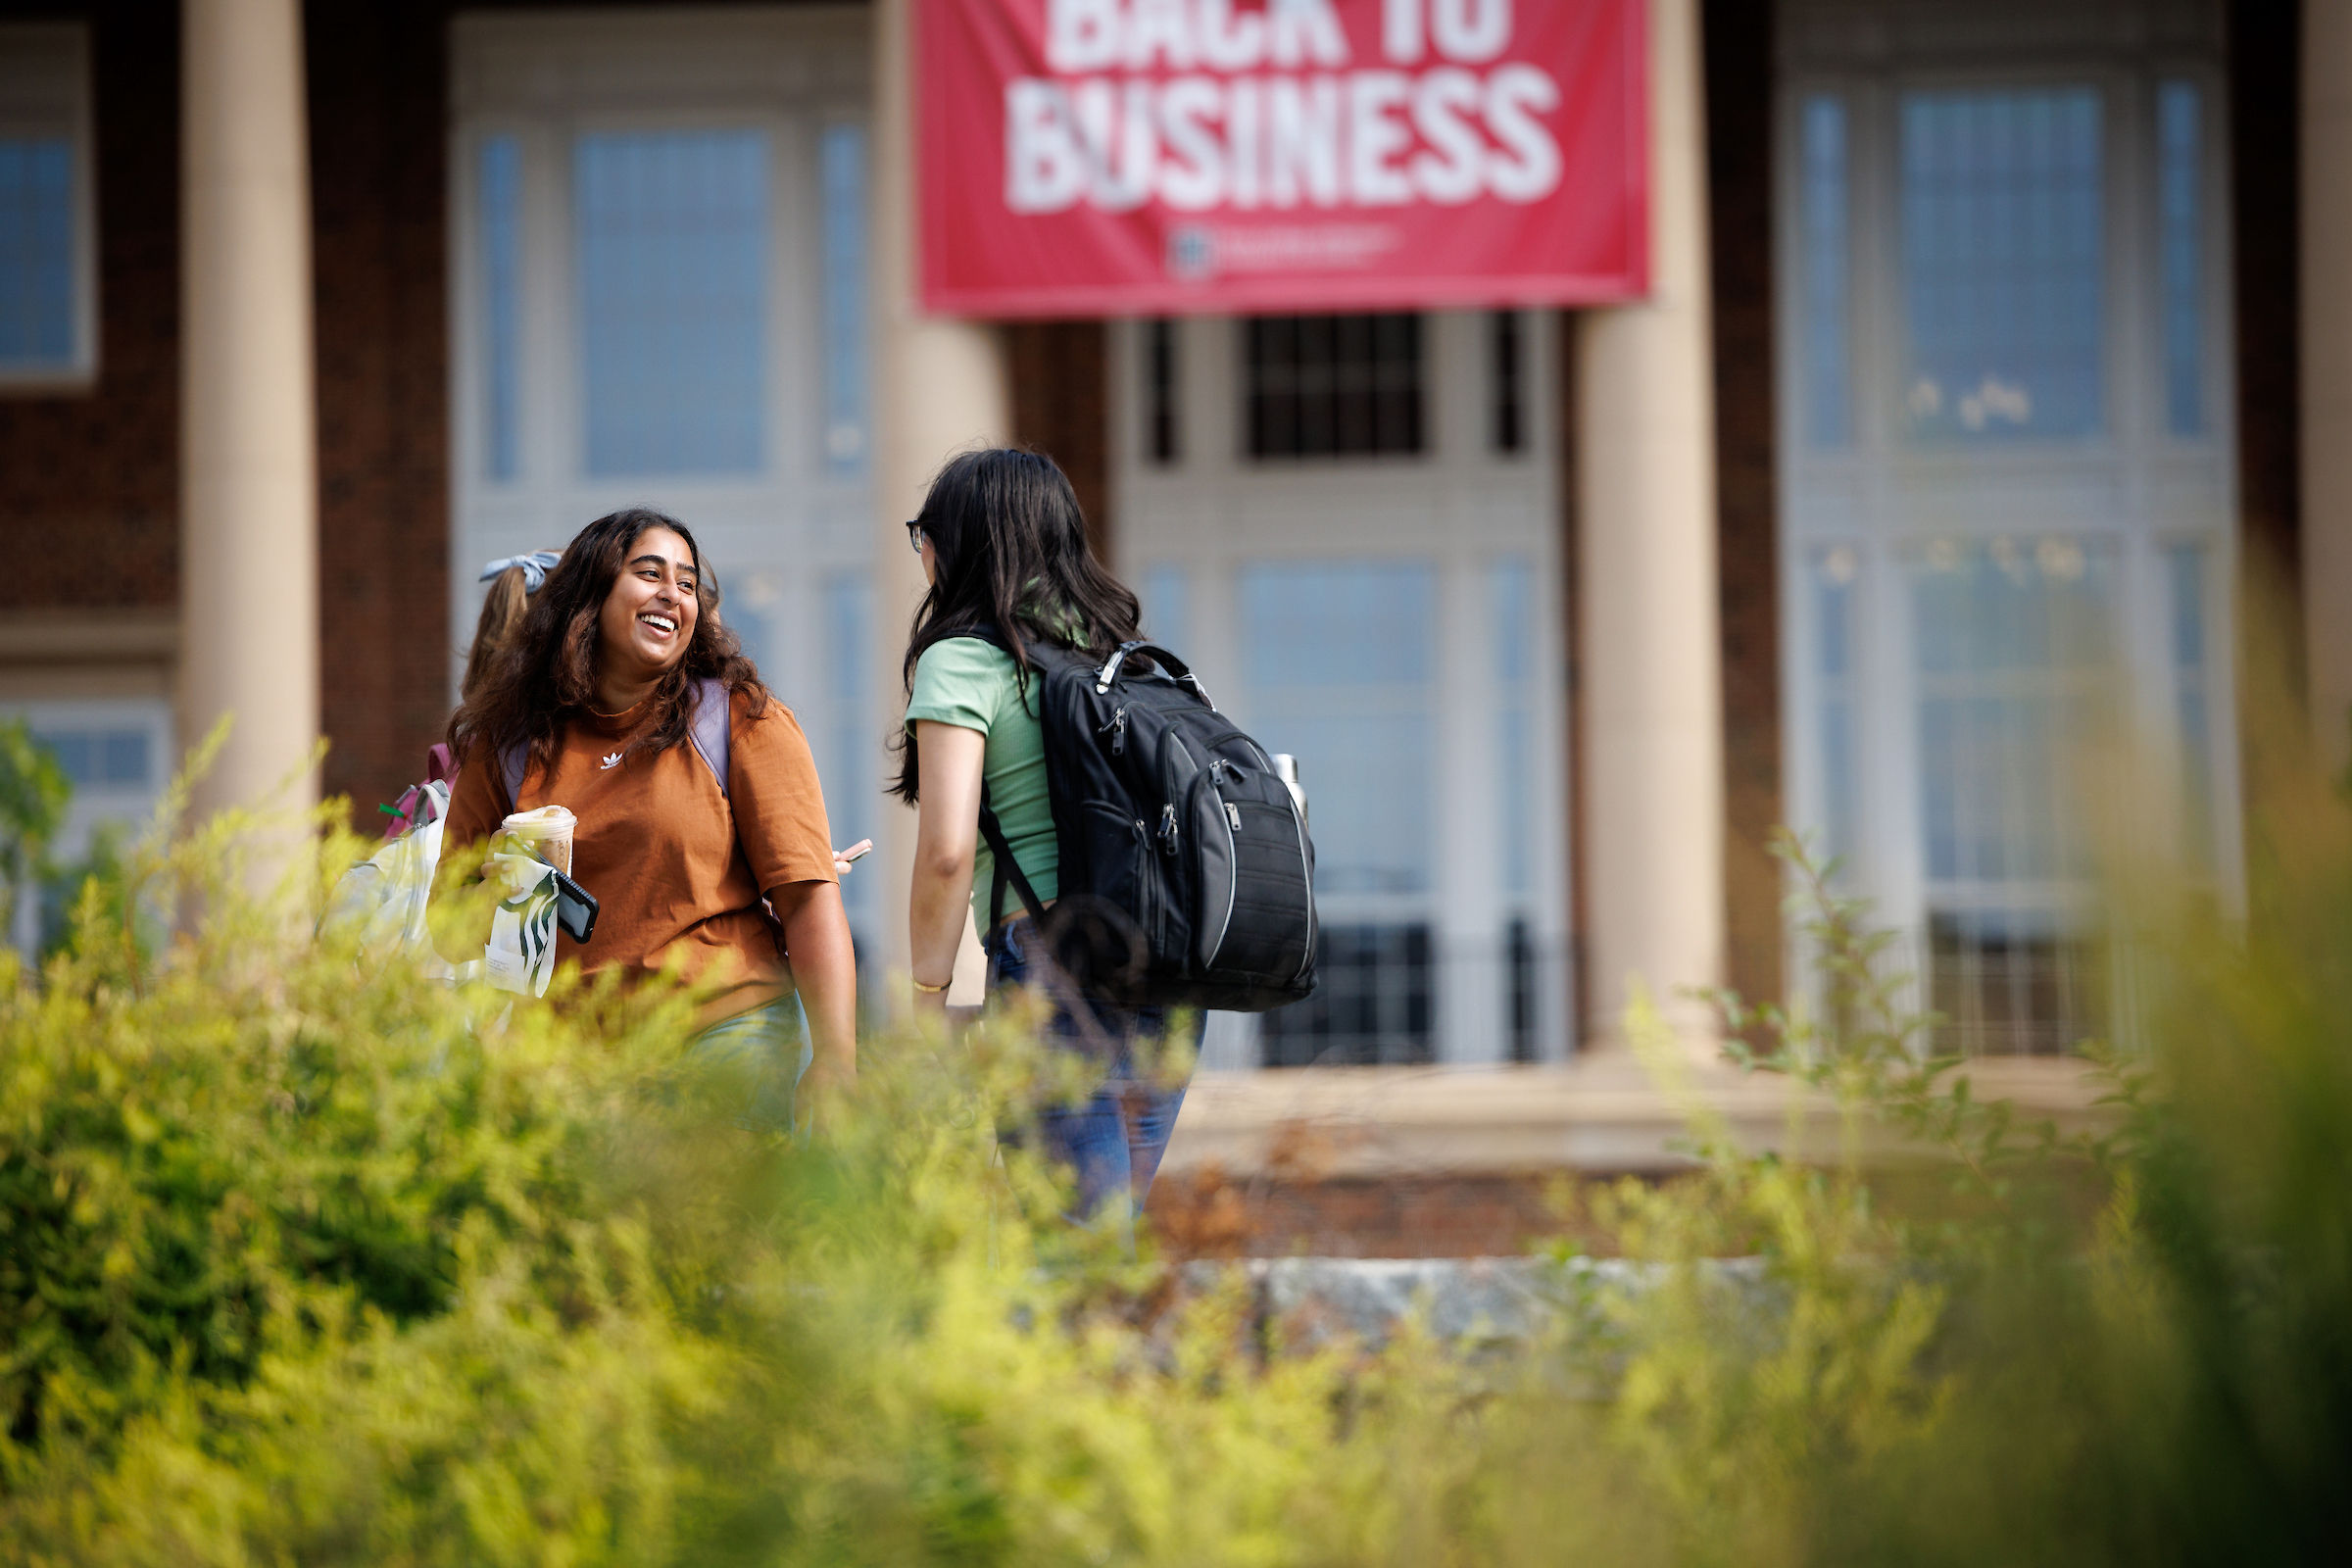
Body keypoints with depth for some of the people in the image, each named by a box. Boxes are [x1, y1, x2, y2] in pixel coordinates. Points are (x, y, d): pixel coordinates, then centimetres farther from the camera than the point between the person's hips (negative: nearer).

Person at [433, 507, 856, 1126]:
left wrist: (836, 1062, -17)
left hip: (728, 1034, -2)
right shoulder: (506, 740, 8)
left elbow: (809, 897, -6)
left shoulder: (743, 721, 1)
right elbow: (449, 937, 14)